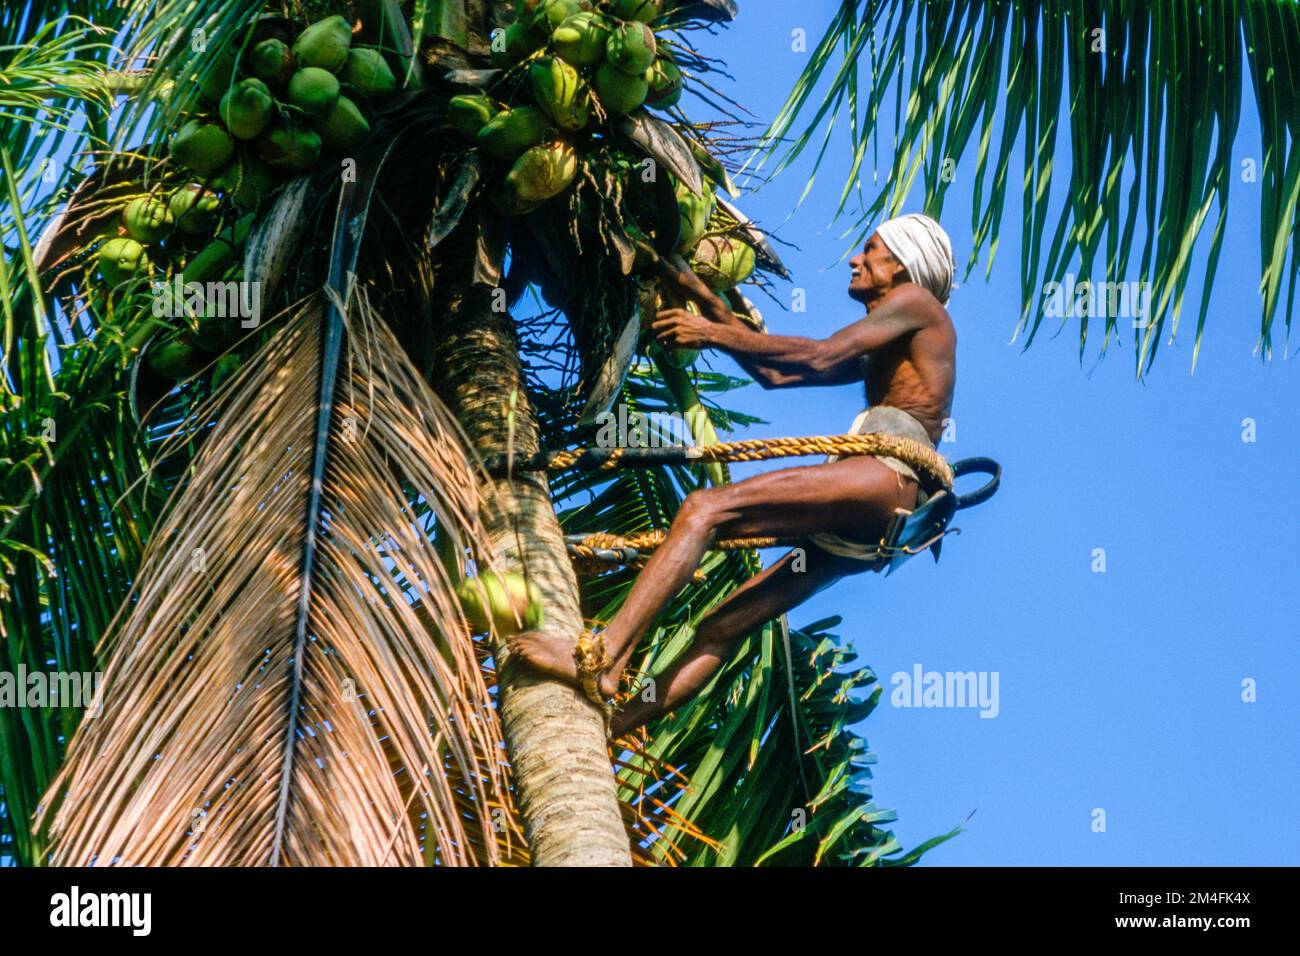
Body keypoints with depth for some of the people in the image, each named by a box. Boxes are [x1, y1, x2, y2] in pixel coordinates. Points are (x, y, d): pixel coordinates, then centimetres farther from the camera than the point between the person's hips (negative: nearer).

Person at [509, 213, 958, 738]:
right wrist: (710, 307, 29)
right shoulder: (876, 355, 35)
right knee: (722, 628, 0)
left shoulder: (916, 300, 8)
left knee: (706, 508, -23)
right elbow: (775, 372, 32)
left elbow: (821, 356, -7)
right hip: (863, 529, 9)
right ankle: (599, 727, -7)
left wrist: (715, 336, -4)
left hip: (887, 476, -9)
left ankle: (599, 658, -35)